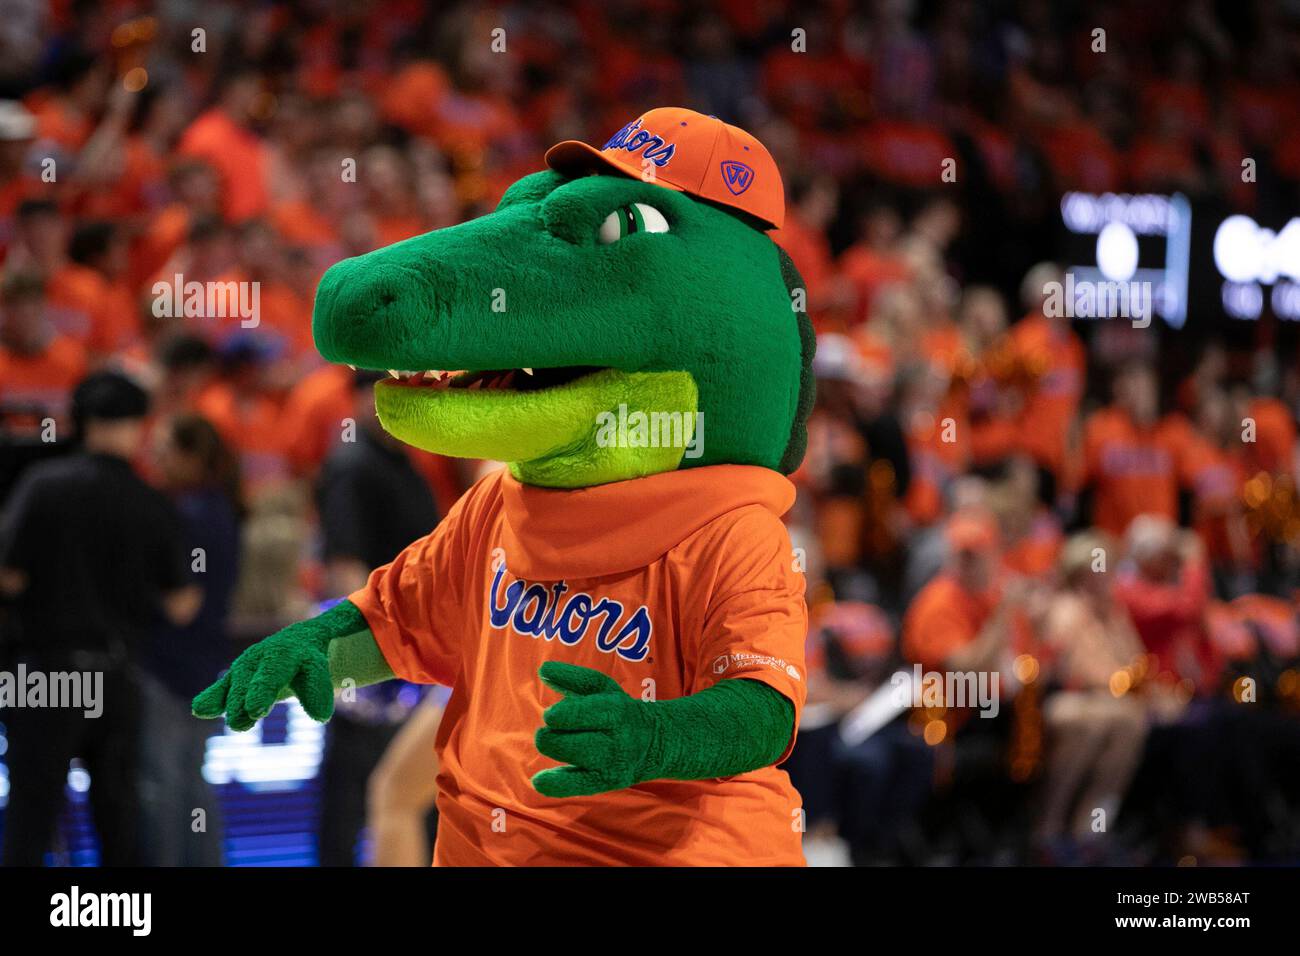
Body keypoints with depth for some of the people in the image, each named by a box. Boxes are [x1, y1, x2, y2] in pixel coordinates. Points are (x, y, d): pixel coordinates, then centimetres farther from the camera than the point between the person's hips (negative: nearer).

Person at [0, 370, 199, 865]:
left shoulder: (44, 482, -10)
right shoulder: (153, 507, -3)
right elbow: (181, 606, 2)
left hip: (50, 663, -2)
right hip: (117, 674, 2)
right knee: (117, 811, 12)